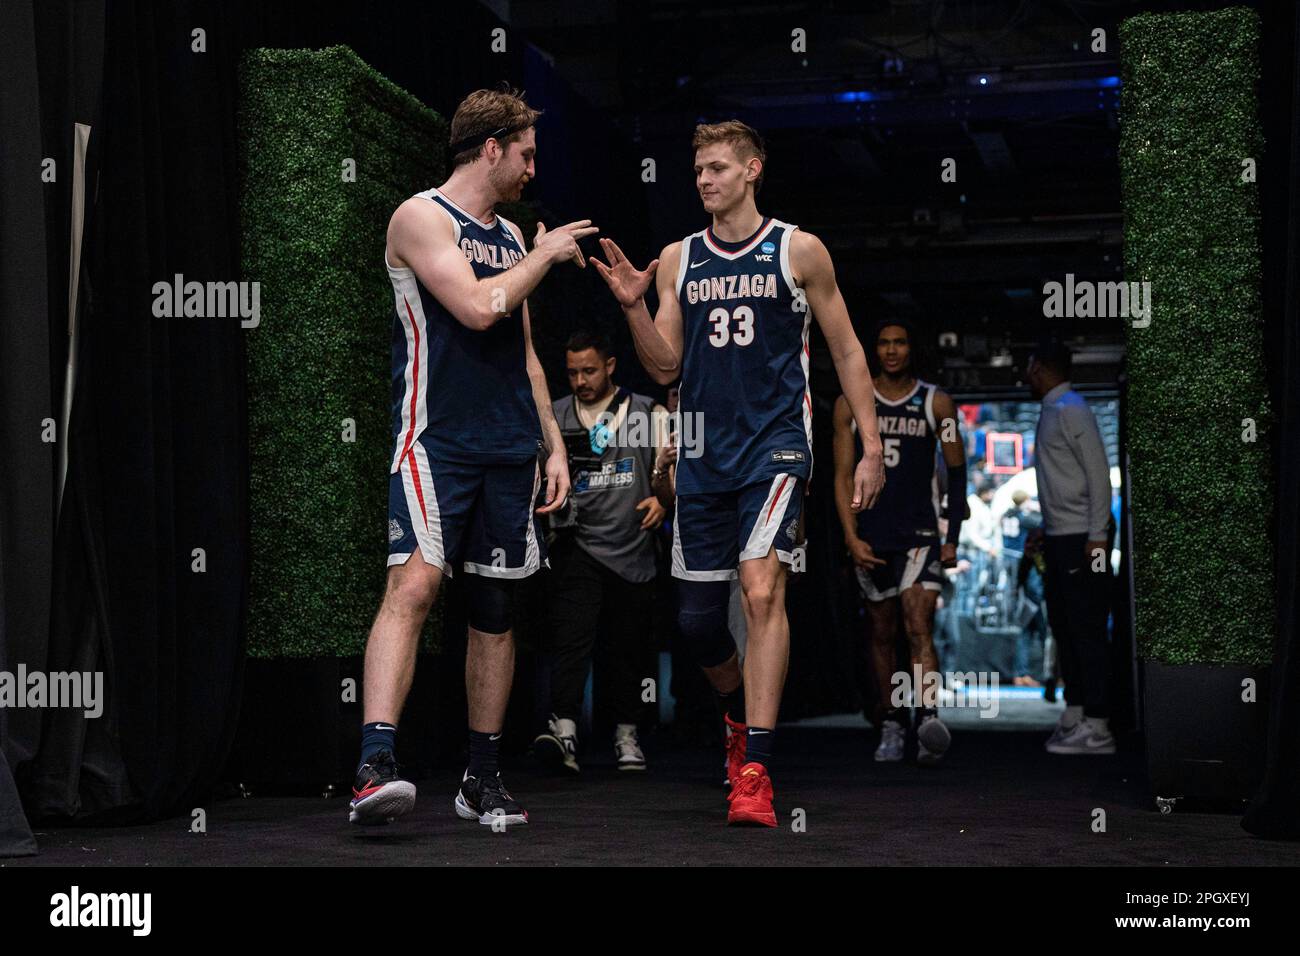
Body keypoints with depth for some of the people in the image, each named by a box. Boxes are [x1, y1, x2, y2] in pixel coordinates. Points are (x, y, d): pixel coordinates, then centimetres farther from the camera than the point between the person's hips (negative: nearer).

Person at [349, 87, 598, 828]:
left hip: (509, 452, 7)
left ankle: (483, 778, 16)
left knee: (497, 610, 8)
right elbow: (476, 308, -17)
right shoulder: (422, 218, -3)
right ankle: (376, 765, -27)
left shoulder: (510, 237, 20)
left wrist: (553, 444, 18)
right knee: (414, 584, -21)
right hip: (437, 440, -7)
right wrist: (547, 255, -4)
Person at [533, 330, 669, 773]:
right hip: (577, 543, 0)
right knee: (571, 635, -17)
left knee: (629, 646, 7)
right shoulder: (552, 417, 8)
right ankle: (564, 730, -27)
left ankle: (627, 734, 21)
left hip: (633, 549, 1)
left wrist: (662, 499, -15)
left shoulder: (648, 413, 5)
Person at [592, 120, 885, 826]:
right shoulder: (678, 259, 10)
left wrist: (871, 448, 1)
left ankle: (754, 773, -19)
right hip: (703, 451, 4)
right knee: (696, 619, 7)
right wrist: (634, 307, -9)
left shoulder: (799, 251, 2)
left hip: (775, 444, -4)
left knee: (762, 590, -21)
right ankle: (742, 713, 38)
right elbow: (665, 368, 8)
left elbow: (846, 351, 6)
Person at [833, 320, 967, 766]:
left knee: (919, 628, -17)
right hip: (871, 537, 2)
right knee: (882, 633, 9)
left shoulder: (935, 402, 2)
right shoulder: (850, 404, 4)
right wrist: (851, 537, -6)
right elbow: (843, 475, 3)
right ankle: (891, 726, 18)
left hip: (921, 533, -2)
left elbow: (957, 471, 7)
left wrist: (953, 537, 2)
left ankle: (929, 719, -29)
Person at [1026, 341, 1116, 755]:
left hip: (1081, 538, -10)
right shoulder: (1051, 411, 16)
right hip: (1059, 536, 10)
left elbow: (1098, 472, -17)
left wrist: (1097, 535, -21)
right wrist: (1046, 528, 20)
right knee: (1063, 626, 13)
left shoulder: (1070, 410, -13)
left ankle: (1096, 728, -8)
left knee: (1087, 631, -8)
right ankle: (1075, 716, 20)